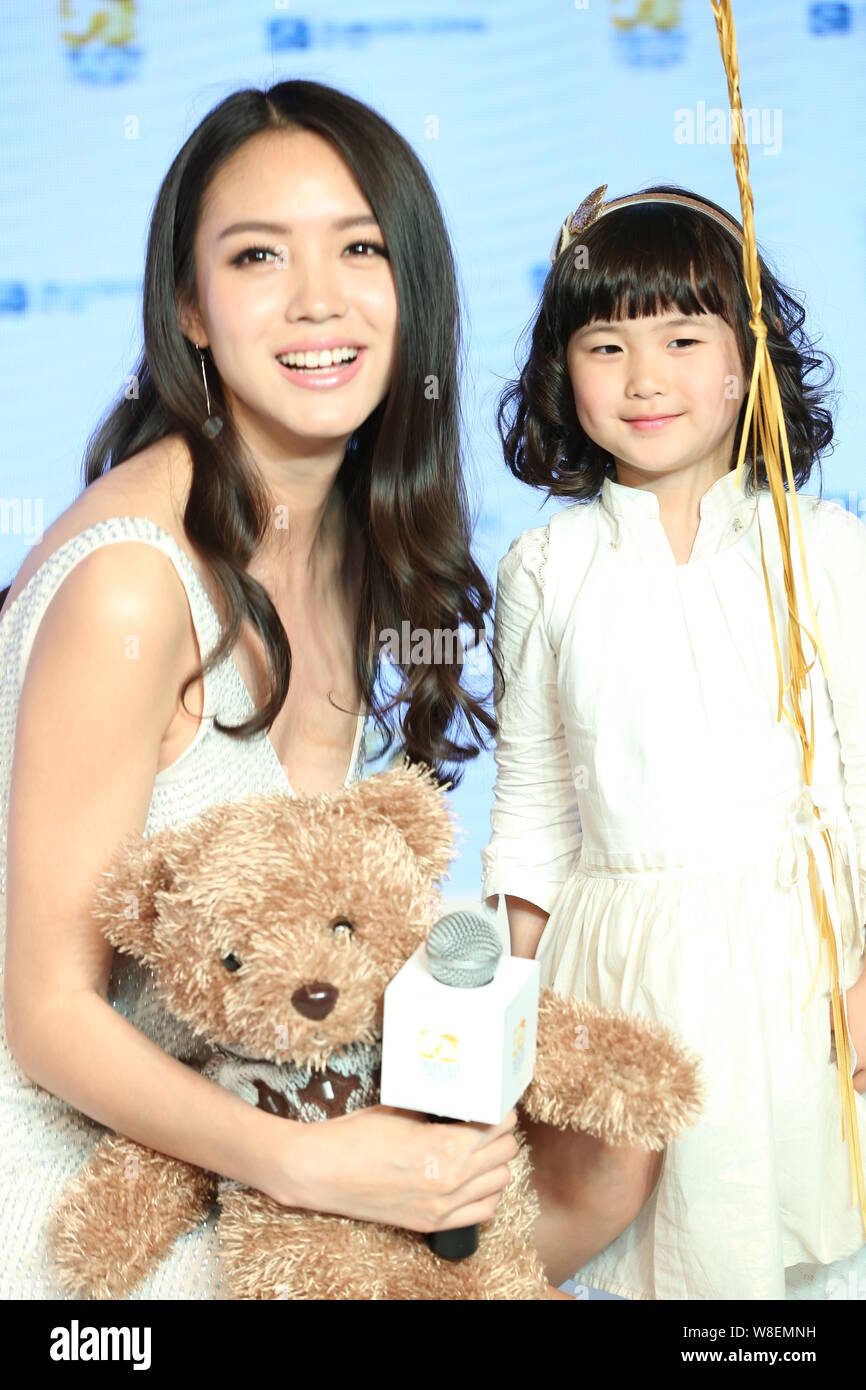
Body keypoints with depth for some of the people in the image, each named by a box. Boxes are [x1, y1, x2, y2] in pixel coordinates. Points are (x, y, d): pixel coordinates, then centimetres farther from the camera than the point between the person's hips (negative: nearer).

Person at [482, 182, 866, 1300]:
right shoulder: (545, 568, 0)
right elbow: (530, 794, 7)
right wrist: (517, 984, 5)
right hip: (615, 946, 0)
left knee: (774, 1226, 9)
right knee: (599, 1191, -7)